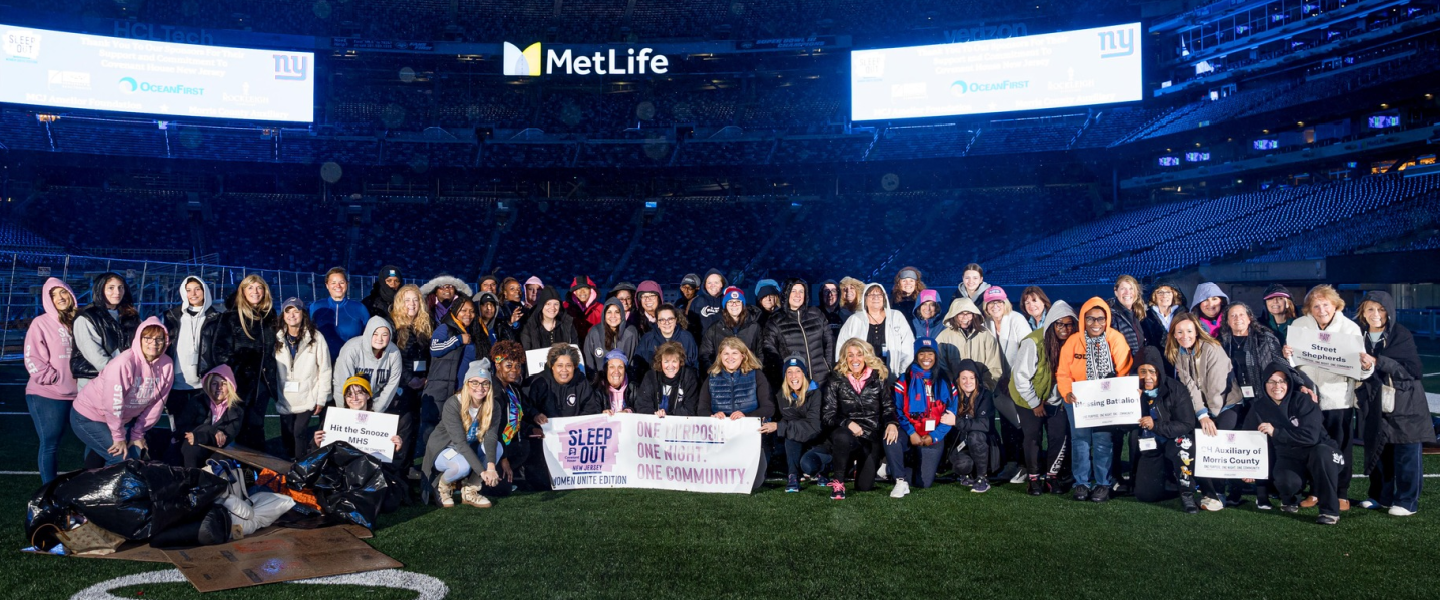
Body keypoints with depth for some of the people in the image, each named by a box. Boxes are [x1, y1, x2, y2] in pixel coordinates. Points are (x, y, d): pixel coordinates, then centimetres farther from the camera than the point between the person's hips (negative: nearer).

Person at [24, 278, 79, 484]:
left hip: (75, 394, 4)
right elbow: (32, 359, -8)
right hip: (47, 395, -4)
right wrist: (53, 379, -12)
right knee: (50, 444, 1)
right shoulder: (41, 323, -4)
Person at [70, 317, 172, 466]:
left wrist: (138, 433, -2)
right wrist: (119, 436, -18)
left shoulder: (167, 365, -11)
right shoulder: (124, 363, -29)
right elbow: (113, 403, -26)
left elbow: (156, 404, -4)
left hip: (123, 419, 6)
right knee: (121, 461, -14)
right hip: (89, 417, -6)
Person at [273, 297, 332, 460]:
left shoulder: (315, 337, -9)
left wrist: (321, 398, -7)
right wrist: (275, 394, 0)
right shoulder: (277, 338, 3)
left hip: (307, 397, -4)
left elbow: (325, 369, -8)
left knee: (300, 431, -9)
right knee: (286, 435, 10)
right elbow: (272, 368, 4)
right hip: (285, 399, 4)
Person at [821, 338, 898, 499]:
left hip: (872, 436, 2)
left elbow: (888, 407, 7)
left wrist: (892, 423, -16)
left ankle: (862, 465, 33)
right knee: (841, 437, -40)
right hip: (847, 433, -1)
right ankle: (838, 482, -16)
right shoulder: (836, 382, 2)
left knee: (865, 486, -6)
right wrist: (848, 423, -21)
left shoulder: (879, 378, 5)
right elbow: (827, 414, -3)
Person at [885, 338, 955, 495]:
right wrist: (911, 433, -17)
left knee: (925, 482, -8)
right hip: (910, 433, -1)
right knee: (891, 439, -36)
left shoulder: (945, 382, 6)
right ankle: (901, 481, -20)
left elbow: (951, 414, 3)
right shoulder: (905, 380, 1)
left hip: (934, 438, 1)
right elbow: (897, 410, -5)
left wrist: (934, 436, -9)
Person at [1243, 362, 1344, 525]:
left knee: (1321, 452, -38)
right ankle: (1288, 500, 7)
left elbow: (1310, 436, -27)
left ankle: (1330, 510, -23)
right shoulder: (1259, 409, -3)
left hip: (1320, 454, -1)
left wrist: (1275, 432, -25)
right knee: (1285, 480, -34)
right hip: (1289, 458, 2)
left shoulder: (1302, 400, -15)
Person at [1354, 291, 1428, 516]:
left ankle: (1407, 501, 11)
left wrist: (1378, 362, -24)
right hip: (1375, 406, 4)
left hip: (1403, 405, -4)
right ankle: (1381, 496, 24)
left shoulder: (1402, 335, -9)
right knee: (1377, 452, 11)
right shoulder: (1361, 337, 3)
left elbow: (1414, 370, -16)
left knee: (1406, 455, 0)